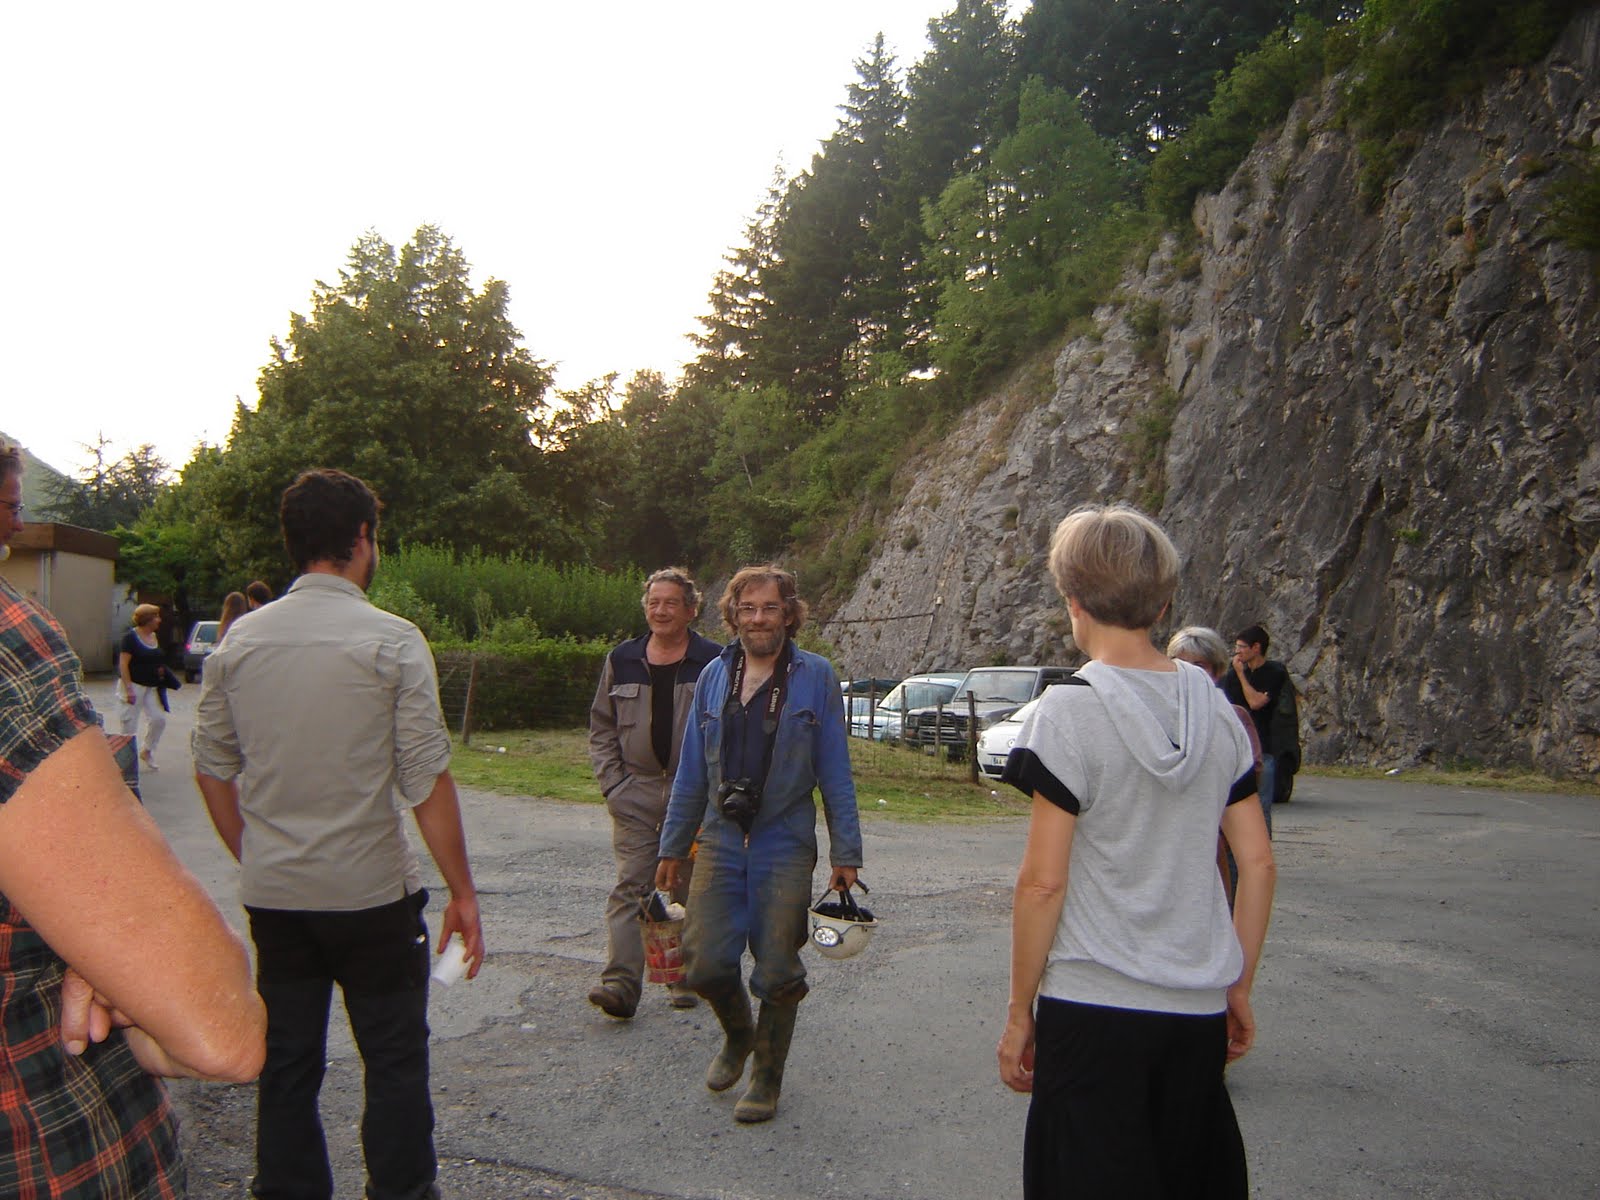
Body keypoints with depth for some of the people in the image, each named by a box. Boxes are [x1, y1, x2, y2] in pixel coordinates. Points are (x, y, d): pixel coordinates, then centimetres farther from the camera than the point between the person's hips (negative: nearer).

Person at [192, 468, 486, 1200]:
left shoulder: (239, 641, 2)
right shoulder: (392, 642, -12)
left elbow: (212, 769, 9)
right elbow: (427, 782, -13)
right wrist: (462, 893, -7)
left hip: (272, 894, 5)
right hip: (369, 893, -4)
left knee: (286, 1065, 15)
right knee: (395, 1064, 10)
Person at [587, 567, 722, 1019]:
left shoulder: (713, 662, -2)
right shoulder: (622, 661, 8)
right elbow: (601, 727, 13)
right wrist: (613, 784, 3)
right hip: (637, 793, 2)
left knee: (690, 889, 8)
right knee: (630, 887, -7)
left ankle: (688, 978, 21)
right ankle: (620, 983, -10)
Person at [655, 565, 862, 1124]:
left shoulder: (815, 676, -2)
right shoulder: (714, 676, 7)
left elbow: (835, 771, -1)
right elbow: (692, 769, 12)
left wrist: (845, 854, -3)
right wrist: (673, 846, 12)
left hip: (785, 846, -3)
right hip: (721, 840, 3)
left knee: (777, 973, 3)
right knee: (705, 963, 0)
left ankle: (767, 1078, 26)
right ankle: (738, 1036, 32)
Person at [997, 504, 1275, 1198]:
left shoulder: (1070, 711, -14)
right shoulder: (1214, 707, 2)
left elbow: (1042, 882, -14)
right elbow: (1257, 862, 5)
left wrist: (1019, 1014, -4)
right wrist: (1239, 985, 16)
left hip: (1093, 1010, -5)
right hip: (1199, 1011, 6)